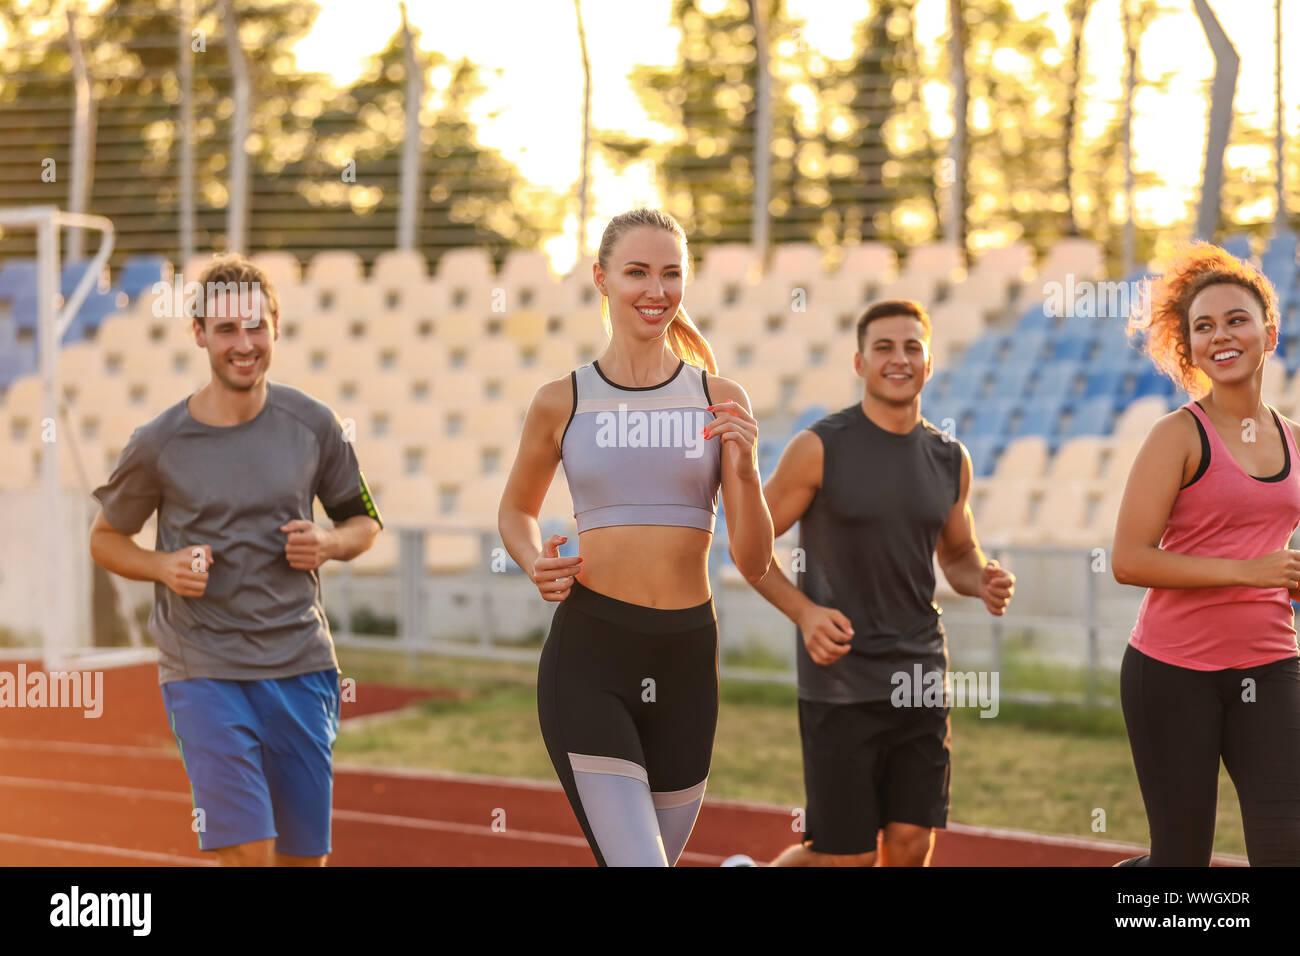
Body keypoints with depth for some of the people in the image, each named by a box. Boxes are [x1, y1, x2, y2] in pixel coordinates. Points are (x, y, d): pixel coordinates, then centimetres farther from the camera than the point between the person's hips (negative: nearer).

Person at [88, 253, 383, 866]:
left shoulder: (312, 425, 1)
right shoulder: (159, 443, -5)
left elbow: (364, 522, 15)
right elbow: (105, 538, 9)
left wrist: (329, 544, -7)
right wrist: (164, 567, -11)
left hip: (301, 662, 3)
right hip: (203, 671, -3)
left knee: (305, 855, 10)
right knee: (249, 852, -15)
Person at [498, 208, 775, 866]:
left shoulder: (720, 400, 4)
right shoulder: (561, 403, 2)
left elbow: (753, 562, 3)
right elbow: (516, 512, 19)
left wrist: (745, 467, -14)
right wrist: (538, 565, -2)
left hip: (686, 658, 3)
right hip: (587, 658, -3)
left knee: (659, 855, 14)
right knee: (635, 861, -16)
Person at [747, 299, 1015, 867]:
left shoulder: (950, 459, 8)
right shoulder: (820, 448, -7)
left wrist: (983, 582, -2)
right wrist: (803, 612, -17)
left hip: (921, 678, 5)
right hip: (840, 681, -4)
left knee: (911, 846, 2)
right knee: (847, 857, -2)